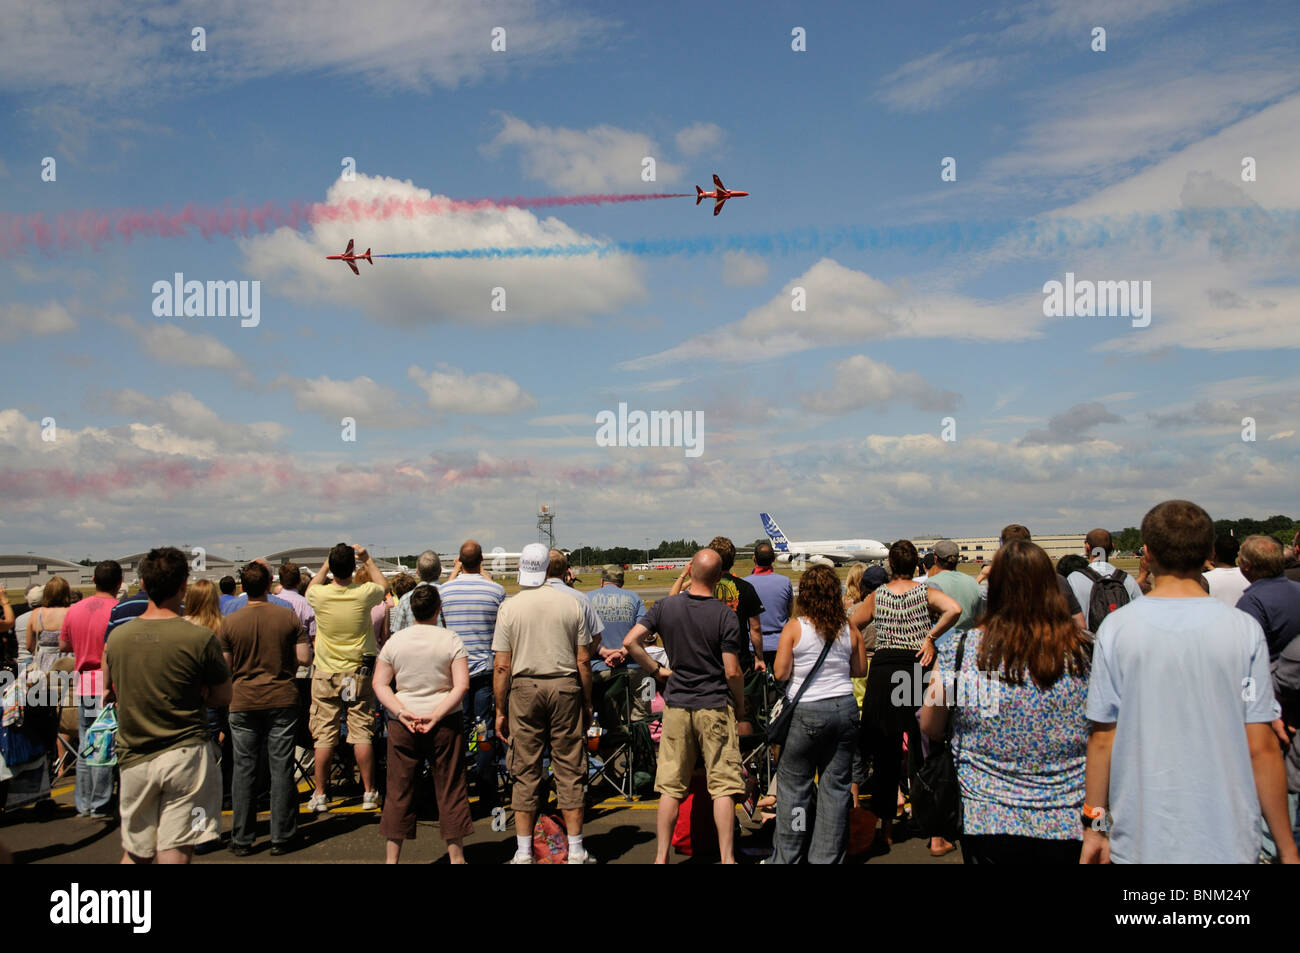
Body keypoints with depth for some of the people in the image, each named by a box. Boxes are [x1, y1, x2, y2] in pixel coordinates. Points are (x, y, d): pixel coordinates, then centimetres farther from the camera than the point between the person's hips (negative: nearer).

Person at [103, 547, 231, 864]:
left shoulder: (117, 636, 1)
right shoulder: (200, 638, -12)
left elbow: (110, 691, 17)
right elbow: (223, 697, -1)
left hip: (134, 759, 4)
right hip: (186, 754, -4)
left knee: (135, 853, 18)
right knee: (174, 853, -1)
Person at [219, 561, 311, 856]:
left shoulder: (229, 622, -6)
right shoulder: (288, 616, -6)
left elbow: (225, 667, -1)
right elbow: (304, 657, -6)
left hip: (243, 702, 0)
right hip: (282, 700, 0)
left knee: (243, 770, 9)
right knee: (281, 769, 6)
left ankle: (242, 840, 15)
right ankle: (281, 838, 12)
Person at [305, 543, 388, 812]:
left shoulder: (319, 595, -11)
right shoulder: (363, 594, -12)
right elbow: (382, 584, 12)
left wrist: (328, 563, 22)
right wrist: (367, 559, 20)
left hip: (325, 674, 1)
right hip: (359, 673, 0)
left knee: (324, 736, 5)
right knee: (362, 734, 4)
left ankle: (320, 795, 13)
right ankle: (369, 793, 10)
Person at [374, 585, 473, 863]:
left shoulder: (395, 640, 1)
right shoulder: (451, 639, -5)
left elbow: (379, 684, -1)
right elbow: (462, 685, -12)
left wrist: (401, 712, -9)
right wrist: (436, 715, -12)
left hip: (403, 724, 2)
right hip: (446, 723, -1)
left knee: (399, 790, 10)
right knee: (450, 788, 7)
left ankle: (392, 856, 16)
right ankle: (456, 855, 12)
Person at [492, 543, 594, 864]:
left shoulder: (509, 606, -2)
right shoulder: (571, 603, 1)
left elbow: (502, 666, -3)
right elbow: (583, 660, 2)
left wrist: (500, 710, 5)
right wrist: (587, 702, 12)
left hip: (524, 689, 0)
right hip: (565, 687, 1)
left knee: (526, 772, 6)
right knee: (569, 768, 6)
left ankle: (523, 852, 12)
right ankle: (576, 850, 11)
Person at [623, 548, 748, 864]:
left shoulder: (666, 606, -1)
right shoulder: (725, 615, -10)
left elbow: (630, 642, -6)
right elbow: (732, 672, -11)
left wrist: (657, 670, 5)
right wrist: (741, 708, 4)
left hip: (676, 706, 3)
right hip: (716, 707, -3)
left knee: (670, 787, 9)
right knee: (722, 787, 4)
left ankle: (661, 856, 14)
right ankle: (727, 858, 8)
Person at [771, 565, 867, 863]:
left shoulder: (794, 627, -9)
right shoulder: (849, 629, 1)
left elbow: (780, 673, -10)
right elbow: (860, 670, 10)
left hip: (806, 713, -3)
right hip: (844, 708, 4)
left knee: (793, 786, 8)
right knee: (836, 786, 10)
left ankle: (788, 857, 15)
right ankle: (827, 857, 17)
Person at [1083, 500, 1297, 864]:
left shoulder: (1116, 627, -7)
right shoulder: (1245, 629, -7)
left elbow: (1102, 739, -5)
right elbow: (1261, 747, -6)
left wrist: (1094, 824, 7)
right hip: (1229, 843, 0)